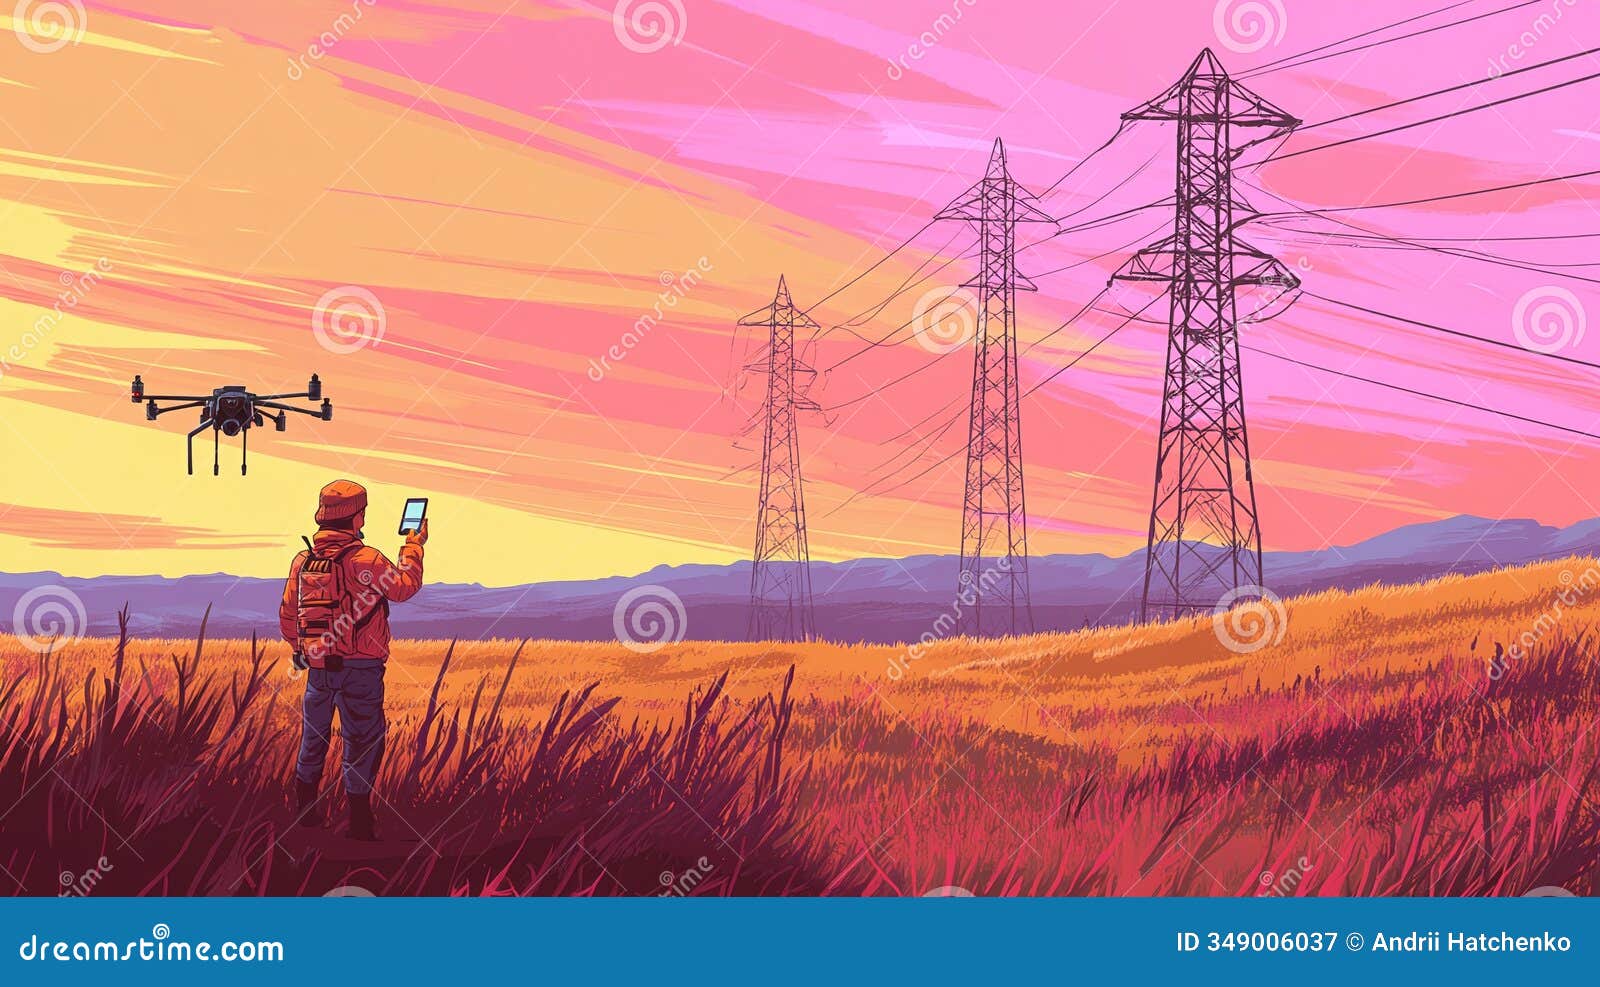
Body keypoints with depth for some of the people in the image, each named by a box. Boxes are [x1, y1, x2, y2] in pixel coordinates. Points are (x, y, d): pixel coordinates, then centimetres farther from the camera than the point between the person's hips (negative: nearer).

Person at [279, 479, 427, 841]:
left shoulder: (302, 561, 2)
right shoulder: (365, 559, -17)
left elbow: (287, 614, 10)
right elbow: (404, 588, -3)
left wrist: (299, 649, 27)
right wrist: (414, 547, 11)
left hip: (318, 666, 5)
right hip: (360, 668, -5)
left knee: (313, 736, 20)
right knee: (362, 739, 4)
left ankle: (304, 808, 29)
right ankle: (359, 820, 5)